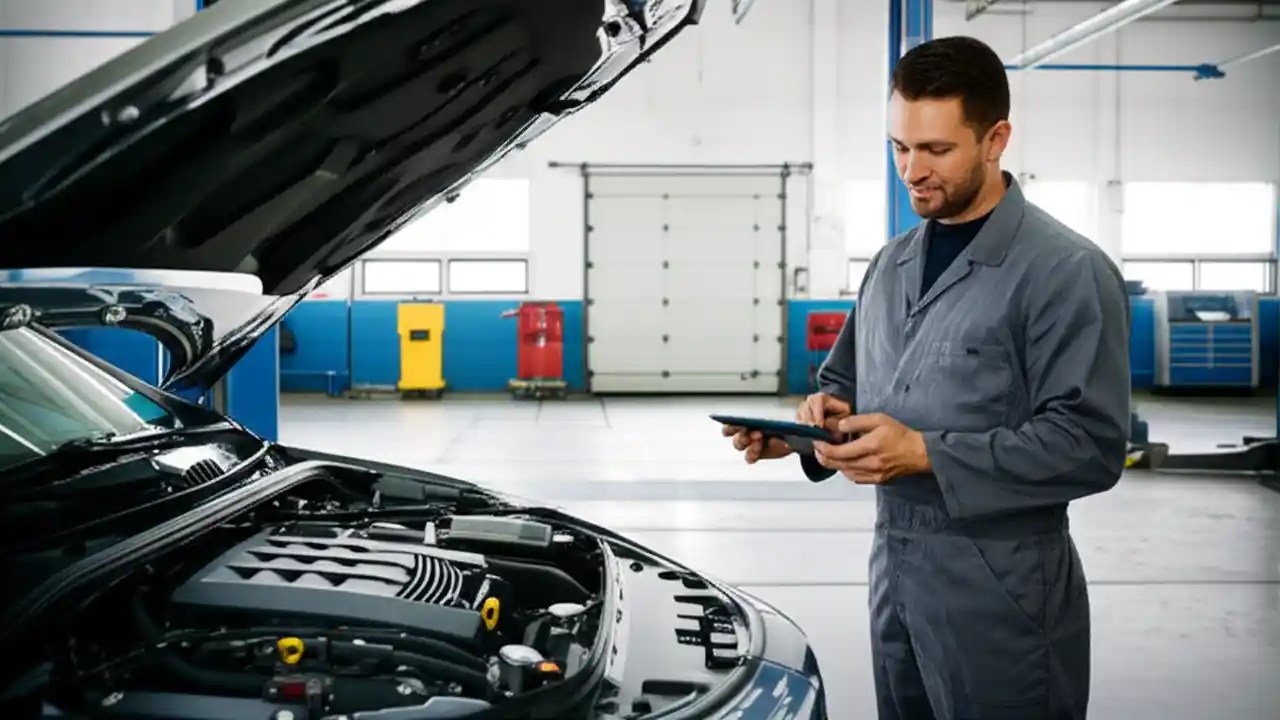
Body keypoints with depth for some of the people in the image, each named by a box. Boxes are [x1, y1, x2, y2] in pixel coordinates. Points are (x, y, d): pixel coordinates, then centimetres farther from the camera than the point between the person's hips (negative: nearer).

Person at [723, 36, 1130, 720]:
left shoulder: (1068, 271, -12)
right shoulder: (891, 264, 11)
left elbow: (1092, 443, -18)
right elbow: (845, 377, 23)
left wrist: (926, 453, -23)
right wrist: (822, 413, -2)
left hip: (1001, 592, -6)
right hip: (895, 573, 7)